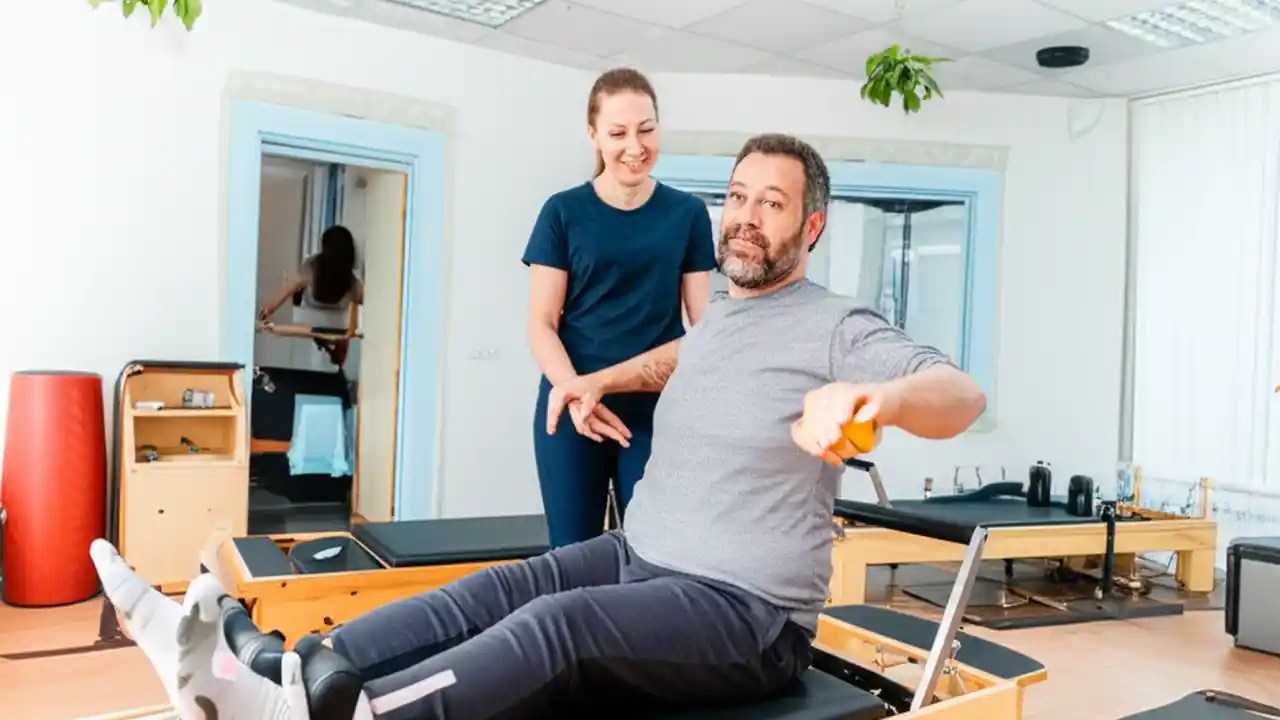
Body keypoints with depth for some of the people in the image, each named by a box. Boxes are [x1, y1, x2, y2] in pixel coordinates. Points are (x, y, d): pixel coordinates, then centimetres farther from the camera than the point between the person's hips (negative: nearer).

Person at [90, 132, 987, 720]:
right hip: (636, 560, 8)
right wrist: (602, 378, 22)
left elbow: (962, 394, -24)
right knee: (490, 592, -14)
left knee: (558, 624, -32)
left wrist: (879, 397, -47)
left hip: (744, 614, -7)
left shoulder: (835, 328, -11)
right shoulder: (721, 308, 14)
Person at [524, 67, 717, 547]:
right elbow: (542, 323, -1)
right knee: (573, 553, 6)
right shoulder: (564, 212, 1)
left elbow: (703, 321, 4)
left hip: (657, 410, 1)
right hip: (572, 406, 0)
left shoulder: (687, 214, 4)